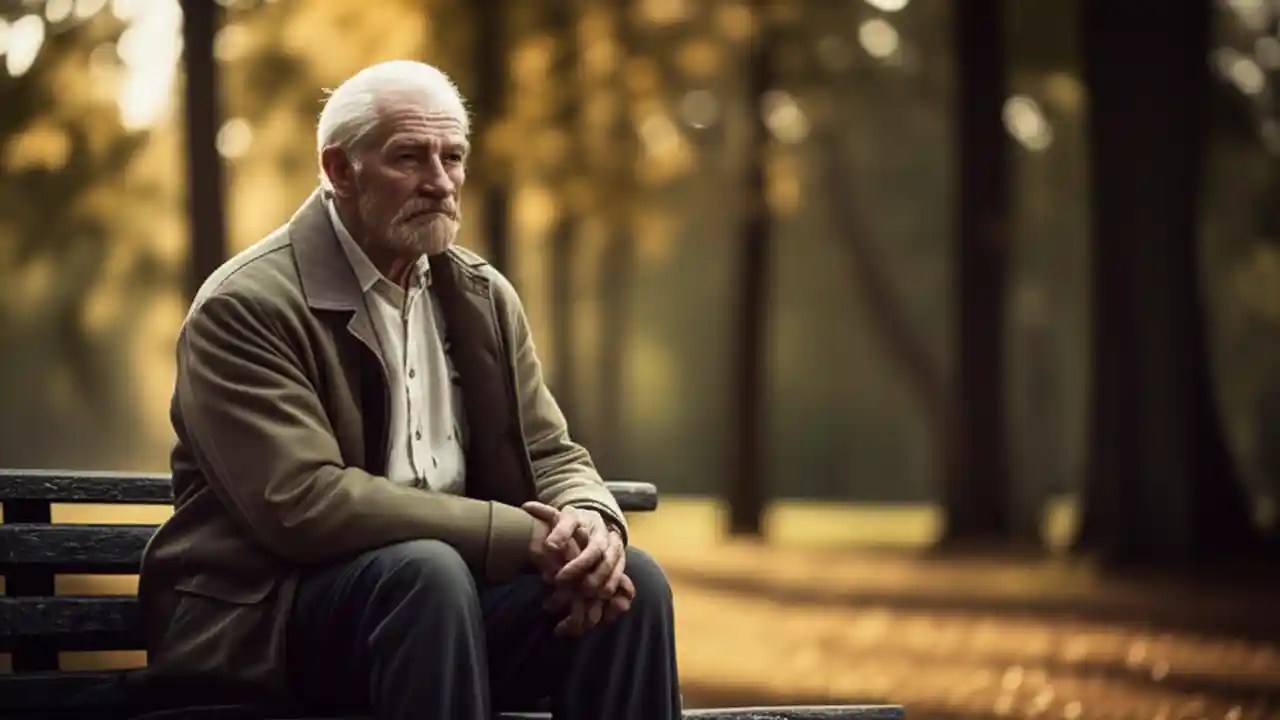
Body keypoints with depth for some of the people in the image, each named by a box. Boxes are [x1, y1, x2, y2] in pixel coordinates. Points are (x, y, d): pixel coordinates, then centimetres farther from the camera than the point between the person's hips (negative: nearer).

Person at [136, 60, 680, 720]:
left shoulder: (483, 296, 13)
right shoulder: (244, 307, -11)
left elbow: (551, 455, 13)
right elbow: (302, 501, -22)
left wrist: (590, 519, -15)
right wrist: (520, 535, -24)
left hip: (448, 589, 6)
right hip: (260, 616, -6)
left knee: (631, 578, -17)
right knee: (425, 570, -35)